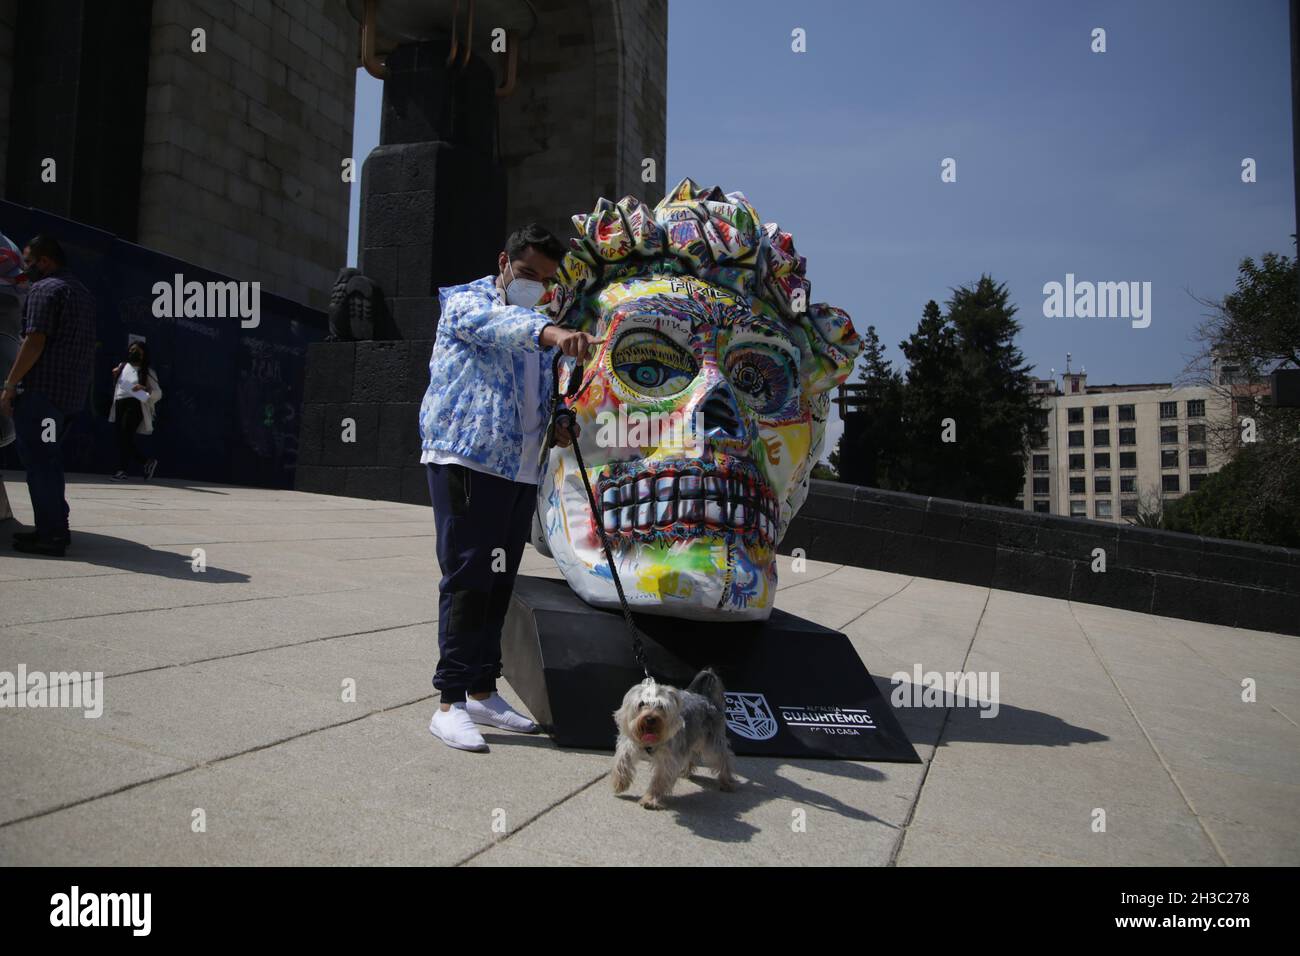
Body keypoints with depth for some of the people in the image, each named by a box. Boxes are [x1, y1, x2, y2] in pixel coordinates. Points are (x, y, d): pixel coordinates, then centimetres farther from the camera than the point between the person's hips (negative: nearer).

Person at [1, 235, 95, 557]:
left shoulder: (44, 289, -8)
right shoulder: (82, 292, 20)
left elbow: (35, 341, -17)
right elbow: (88, 345, 22)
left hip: (41, 389, -9)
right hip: (73, 393, 9)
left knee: (38, 461, -6)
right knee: (48, 460, 16)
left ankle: (50, 534, -7)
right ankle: (54, 528, 18)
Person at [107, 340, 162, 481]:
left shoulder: (147, 372, 5)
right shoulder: (122, 366, 18)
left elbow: (158, 393, 0)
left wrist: (145, 389, -18)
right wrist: (115, 375, 11)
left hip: (135, 405, -6)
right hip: (120, 404, 6)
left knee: (125, 436, -17)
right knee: (122, 438, 3)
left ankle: (122, 470, -18)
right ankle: (147, 462, 17)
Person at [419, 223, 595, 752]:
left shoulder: (540, 335, 22)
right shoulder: (466, 302, -1)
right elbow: (501, 325, -25)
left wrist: (557, 423, 6)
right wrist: (551, 332, -46)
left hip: (520, 470, 7)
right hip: (465, 461, -7)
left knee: (499, 583, 9)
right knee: (467, 579, -9)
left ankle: (482, 692, 18)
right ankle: (450, 703, -4)